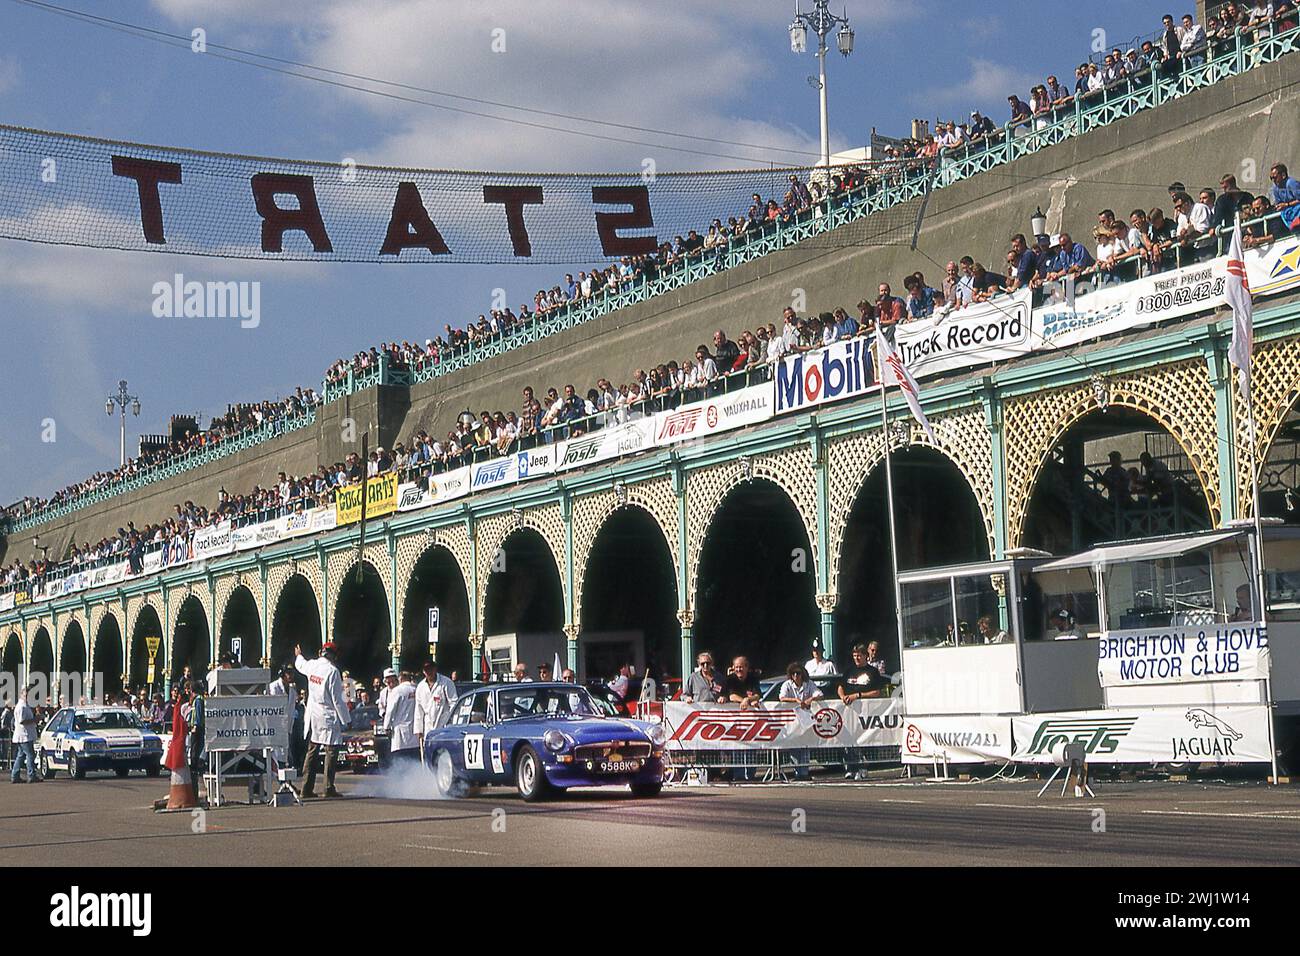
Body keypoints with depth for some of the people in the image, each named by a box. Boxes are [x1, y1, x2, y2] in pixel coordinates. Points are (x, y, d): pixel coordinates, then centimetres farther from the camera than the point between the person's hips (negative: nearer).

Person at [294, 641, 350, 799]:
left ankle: (307, 788, 12)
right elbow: (337, 698, -15)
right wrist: (345, 719, -8)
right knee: (331, 751, -2)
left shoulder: (312, 666, 2)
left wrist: (298, 656, 53)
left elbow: (301, 665, 29)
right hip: (328, 717, -7)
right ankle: (329, 788, -6)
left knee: (312, 751, 12)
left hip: (312, 716, 7)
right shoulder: (332, 671, -16)